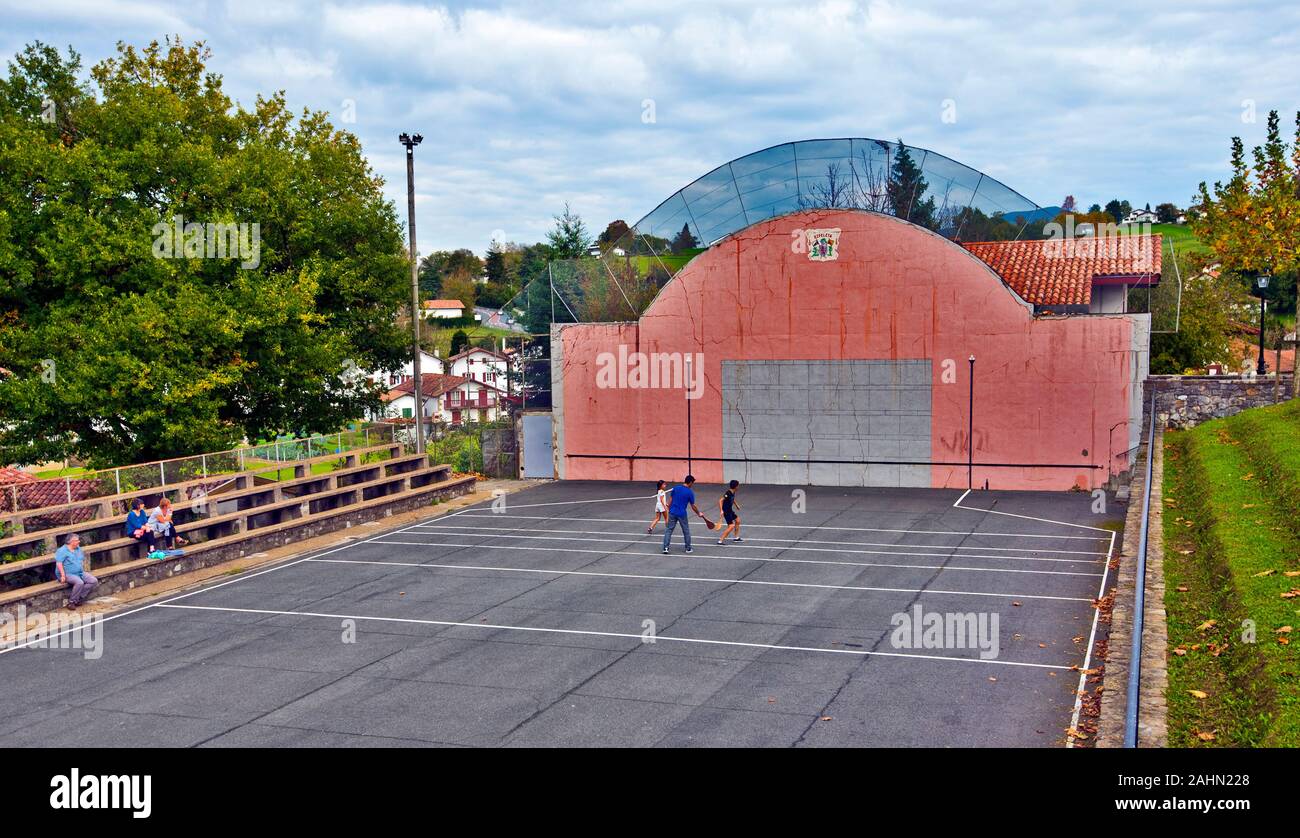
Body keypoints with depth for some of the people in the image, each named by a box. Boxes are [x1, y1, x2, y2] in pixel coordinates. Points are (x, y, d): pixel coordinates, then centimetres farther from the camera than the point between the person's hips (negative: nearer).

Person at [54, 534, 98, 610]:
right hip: (68, 574, -8)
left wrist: (84, 571, 12)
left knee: (94, 581, -11)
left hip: (80, 573, 8)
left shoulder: (78, 549, 15)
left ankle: (78, 597, -10)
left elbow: (83, 560, 25)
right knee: (79, 583, -35)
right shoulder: (62, 551, -9)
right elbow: (59, 563, -20)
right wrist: (63, 575, -28)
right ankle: (71, 602, -20)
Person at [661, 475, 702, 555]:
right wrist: (699, 513, 13)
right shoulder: (690, 492, -7)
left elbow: (670, 500, 5)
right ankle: (688, 548, 21)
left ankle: (665, 547, -1)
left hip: (672, 513, 2)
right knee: (686, 531, 14)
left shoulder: (675, 488, 2)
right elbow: (693, 506, -1)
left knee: (669, 530, 7)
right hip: (682, 514, -2)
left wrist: (669, 510, 14)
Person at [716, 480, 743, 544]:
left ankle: (736, 538, 35)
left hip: (730, 510, 10)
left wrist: (736, 505, 37)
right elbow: (720, 501, -31)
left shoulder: (733, 493, 3)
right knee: (731, 526, -17)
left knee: (737, 520, 23)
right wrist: (721, 510, -38)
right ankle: (720, 540, -15)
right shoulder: (728, 493, -25)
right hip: (726, 511, -10)